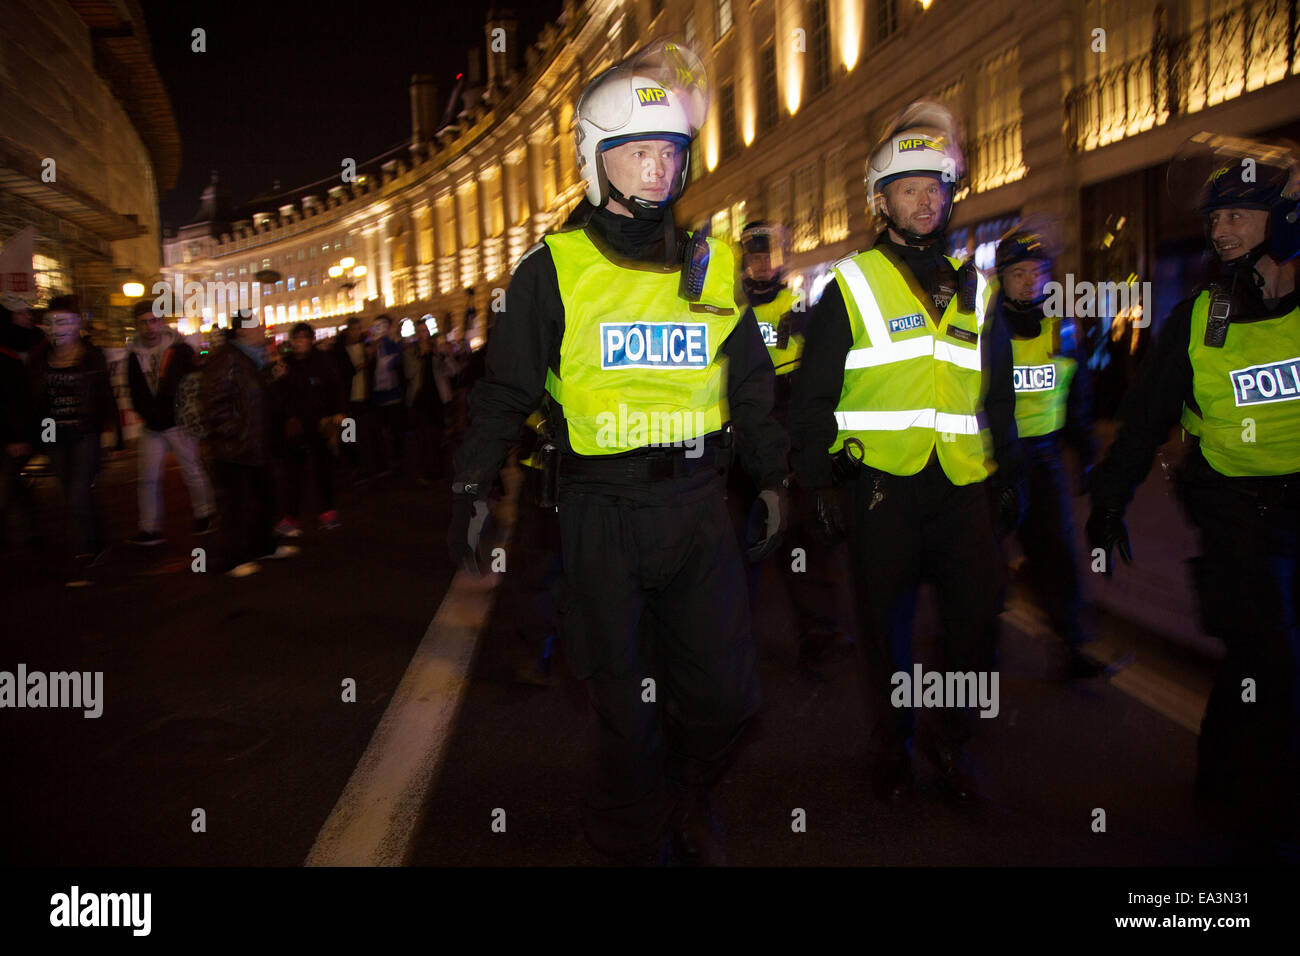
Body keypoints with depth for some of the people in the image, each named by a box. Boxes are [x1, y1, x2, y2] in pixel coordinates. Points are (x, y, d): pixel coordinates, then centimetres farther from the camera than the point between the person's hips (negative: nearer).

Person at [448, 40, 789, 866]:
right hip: (603, 510, -3)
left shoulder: (713, 265, 9)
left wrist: (774, 478, 18)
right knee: (626, 698, 7)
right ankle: (637, 835, 31)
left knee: (725, 694, 6)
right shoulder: (554, 269, -1)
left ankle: (689, 800, 37)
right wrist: (472, 489, 1)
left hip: (699, 503, 3)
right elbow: (506, 390, 3)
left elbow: (752, 385, 17)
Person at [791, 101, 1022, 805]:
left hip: (963, 483, 4)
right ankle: (890, 748, 26)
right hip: (881, 480, -3)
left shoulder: (972, 288, 14)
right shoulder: (852, 285, 1)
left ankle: (948, 739, 26)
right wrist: (818, 483, -7)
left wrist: (1009, 475, 15)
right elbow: (813, 395, -1)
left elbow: (998, 393, 20)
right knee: (885, 621, 7)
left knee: (977, 614, 4)